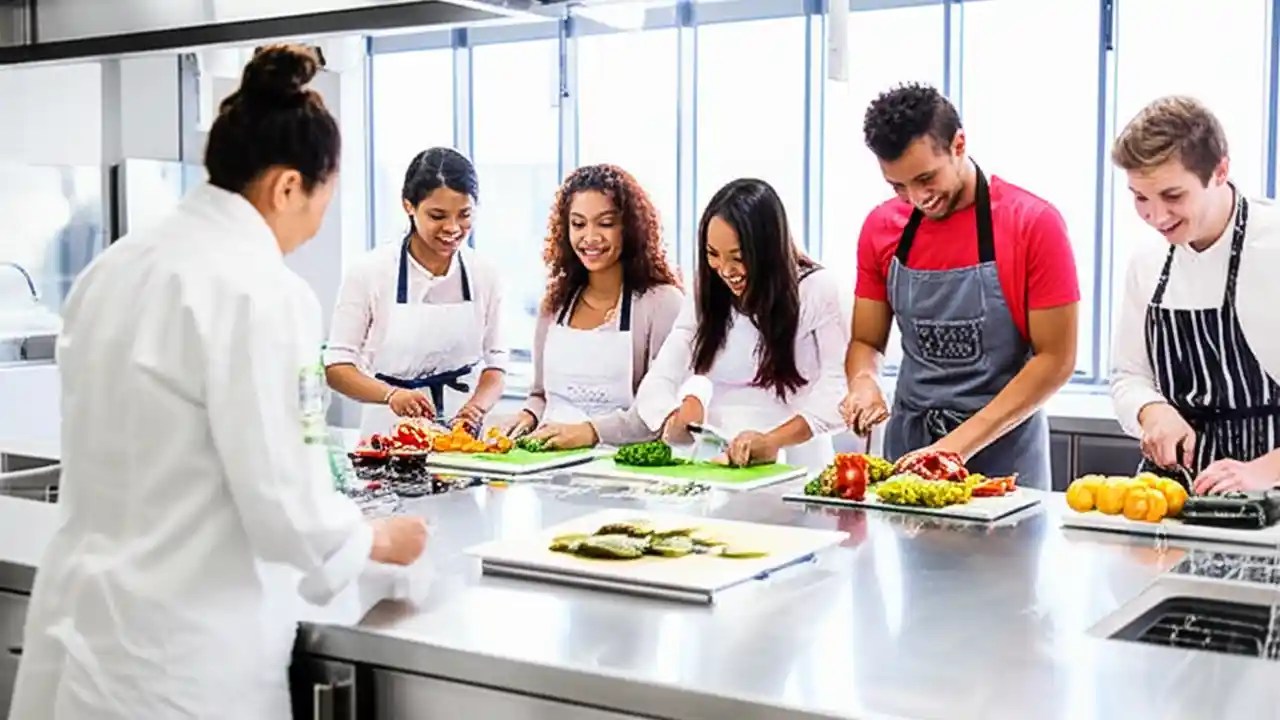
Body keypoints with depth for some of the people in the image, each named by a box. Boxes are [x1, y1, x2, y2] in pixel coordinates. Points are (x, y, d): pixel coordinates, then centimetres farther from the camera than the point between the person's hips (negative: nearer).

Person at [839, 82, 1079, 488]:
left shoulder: (1033, 224, -12)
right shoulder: (881, 227, 0)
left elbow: (1056, 359, -12)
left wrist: (959, 444, -19)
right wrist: (863, 383, -15)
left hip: (1003, 452, -3)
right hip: (908, 443, 3)